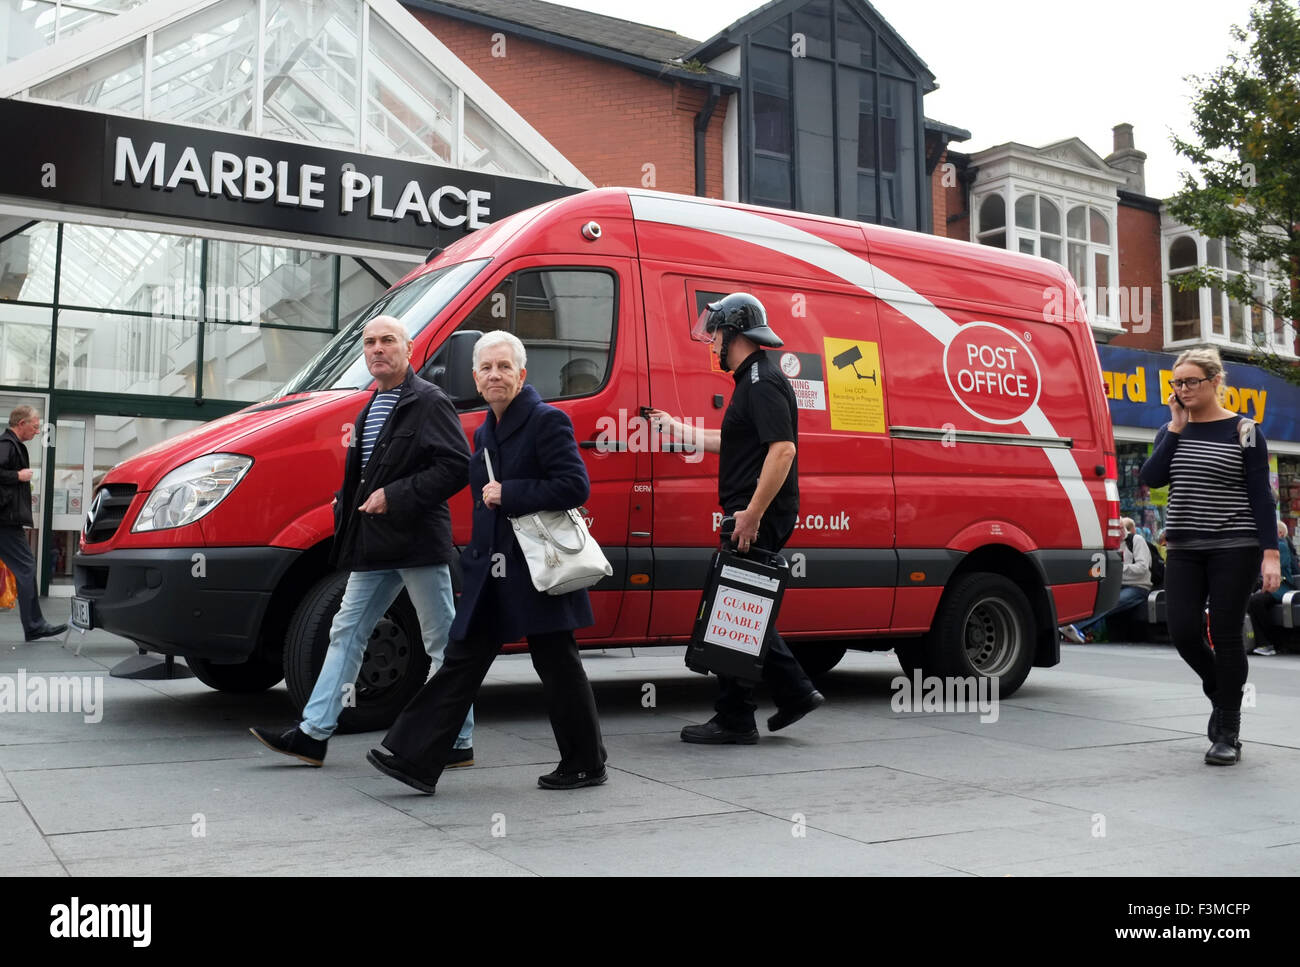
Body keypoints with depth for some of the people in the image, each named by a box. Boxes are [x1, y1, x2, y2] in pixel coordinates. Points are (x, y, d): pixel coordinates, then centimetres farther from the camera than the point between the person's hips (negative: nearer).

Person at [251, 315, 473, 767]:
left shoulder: (428, 402, -9)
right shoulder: (372, 407, 19)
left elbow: (456, 467, -19)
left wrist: (395, 496, -20)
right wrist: (347, 503, 12)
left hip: (419, 541, -9)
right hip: (376, 544, 9)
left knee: (443, 642, 1)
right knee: (347, 632, 9)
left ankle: (459, 742, 10)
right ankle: (313, 733, 15)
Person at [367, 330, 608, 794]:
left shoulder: (547, 421, -10)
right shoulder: (485, 433, 15)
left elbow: (575, 485, -19)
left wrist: (508, 494, -19)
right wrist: (477, 557, 19)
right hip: (491, 574, 8)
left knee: (558, 668, 4)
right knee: (461, 664, 6)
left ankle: (586, 764, 19)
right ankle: (413, 757, 7)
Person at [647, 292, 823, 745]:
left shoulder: (763, 382, -14)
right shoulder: (753, 379, 20)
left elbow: (783, 448, -25)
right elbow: (731, 443, 31)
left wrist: (752, 515, -27)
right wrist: (676, 427, 37)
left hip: (758, 518, -11)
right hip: (752, 517, 11)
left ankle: (735, 720, 4)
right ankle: (796, 693, 21)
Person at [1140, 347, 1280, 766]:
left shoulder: (1244, 432, -3)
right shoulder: (1172, 430, 10)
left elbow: (1261, 496, -5)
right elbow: (1152, 477, -6)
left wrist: (1270, 553, -11)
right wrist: (1176, 426, -7)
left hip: (1234, 548, -4)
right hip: (1184, 549, 4)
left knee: (1225, 635, -3)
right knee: (1183, 632, -3)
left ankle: (1227, 733, 9)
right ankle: (1220, 695, 27)